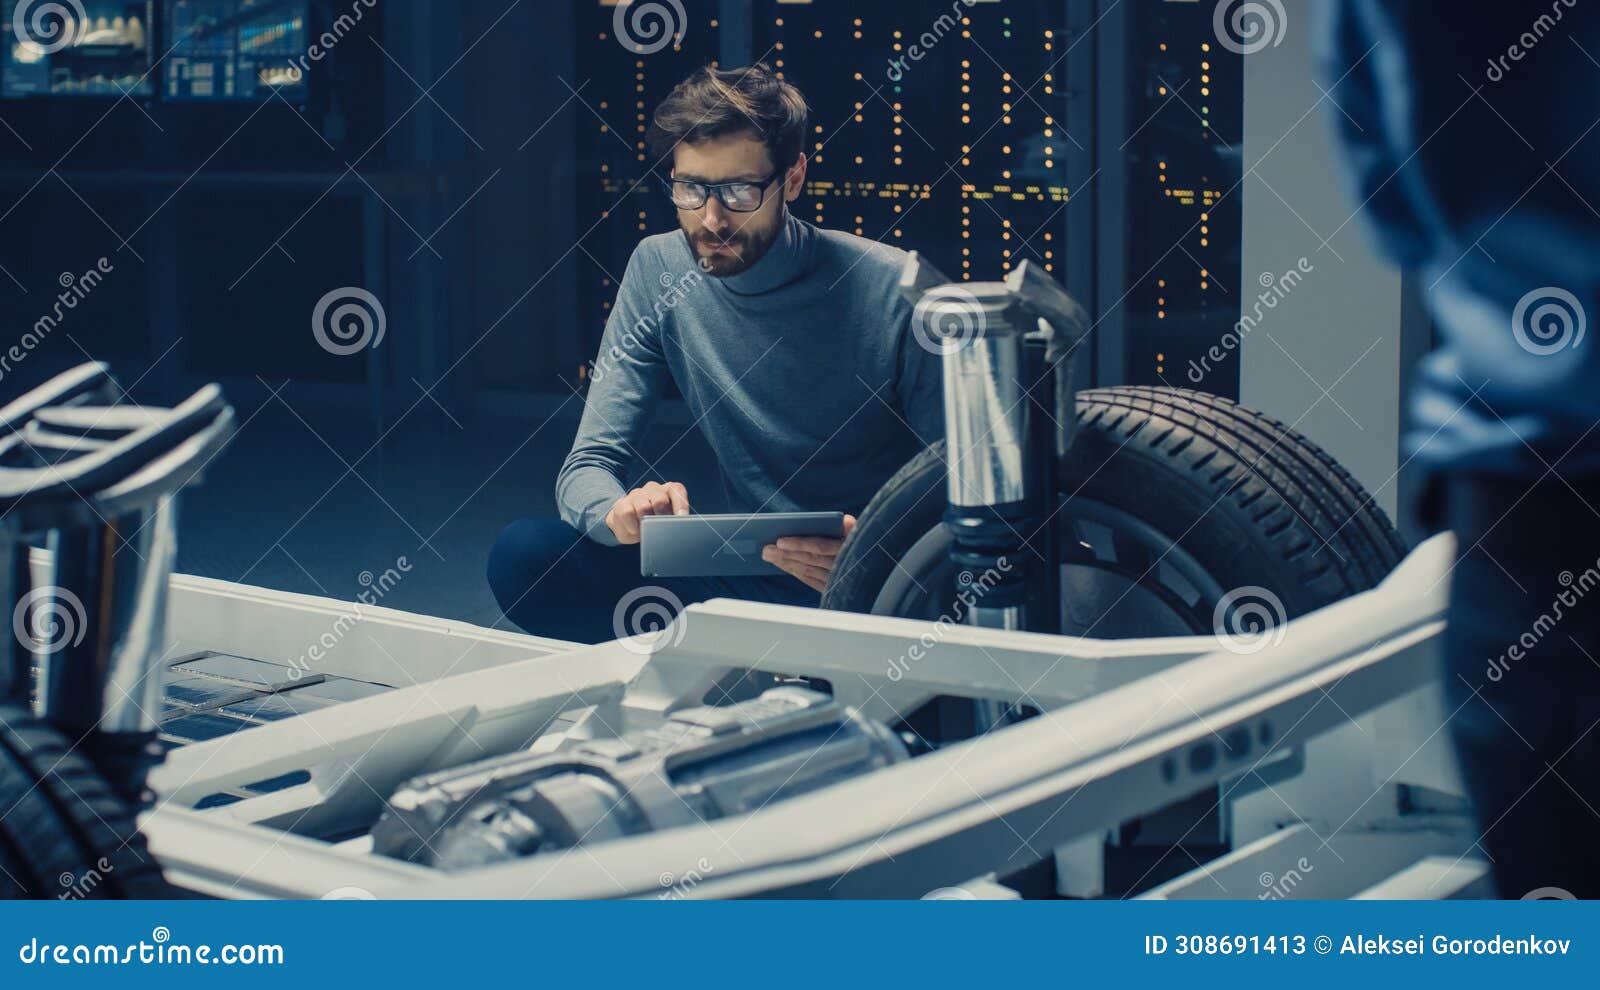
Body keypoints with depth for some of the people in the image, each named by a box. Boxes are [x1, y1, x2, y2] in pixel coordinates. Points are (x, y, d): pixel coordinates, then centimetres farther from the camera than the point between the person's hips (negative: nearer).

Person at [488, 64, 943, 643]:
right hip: (748, 577, 4)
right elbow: (588, 467, 0)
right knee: (523, 555, -16)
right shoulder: (659, 270, 0)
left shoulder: (894, 292, -14)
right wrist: (620, 512, -26)